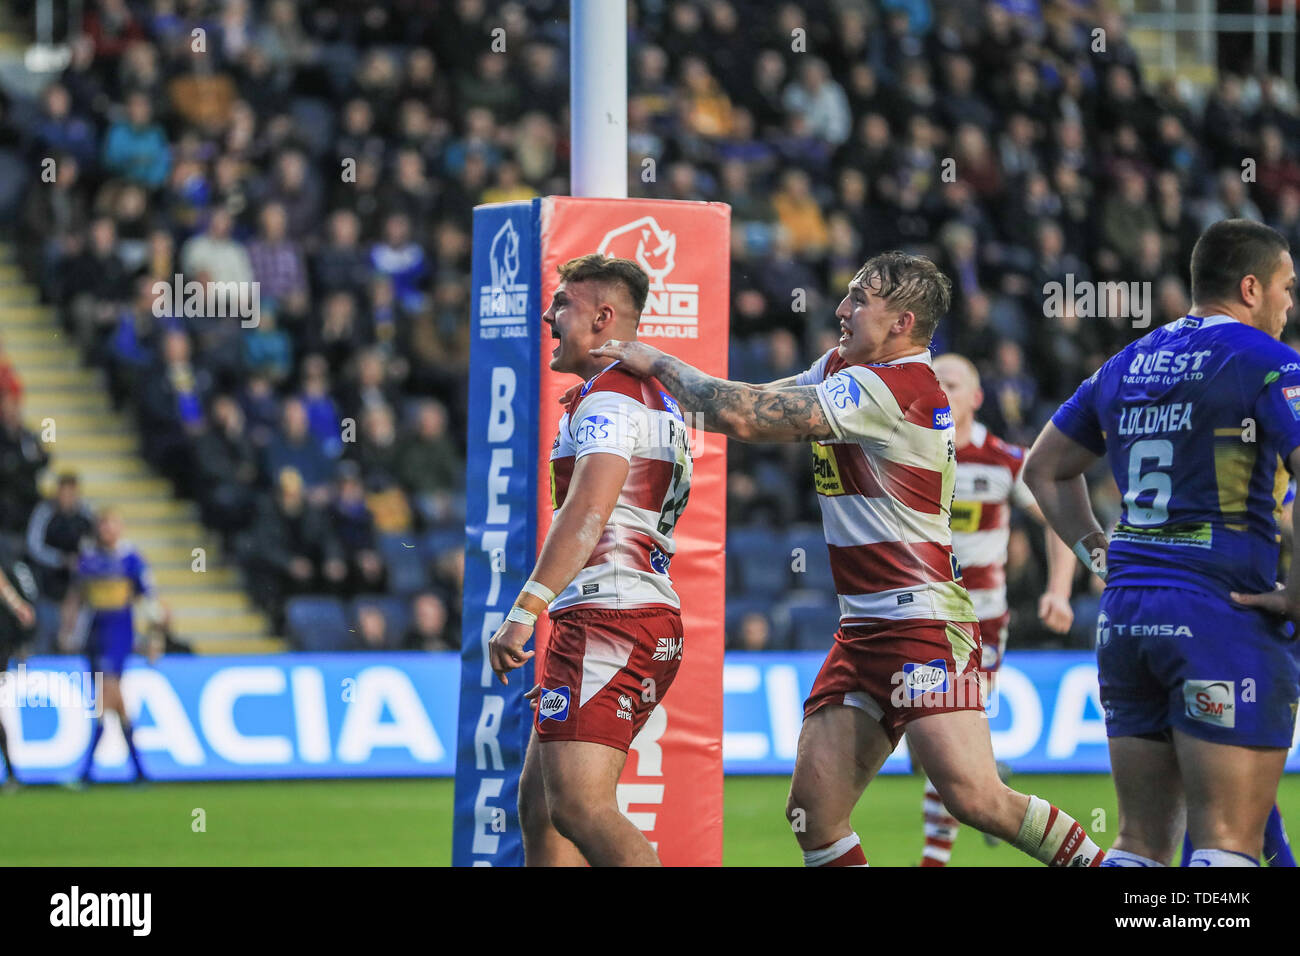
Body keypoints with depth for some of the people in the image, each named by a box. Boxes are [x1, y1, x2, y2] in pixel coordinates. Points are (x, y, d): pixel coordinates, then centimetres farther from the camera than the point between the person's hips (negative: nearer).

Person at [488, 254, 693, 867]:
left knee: (580, 807, -19)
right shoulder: (652, 397, 25)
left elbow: (587, 514, -22)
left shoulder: (608, 396, -8)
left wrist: (525, 612, -26)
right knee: (540, 807, 12)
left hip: (609, 619, -11)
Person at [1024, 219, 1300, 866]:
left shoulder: (1124, 367, 17)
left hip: (1125, 615, 7)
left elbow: (1043, 469, 28)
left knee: (1142, 840, 11)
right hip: (1225, 617, -7)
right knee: (1229, 843, -7)